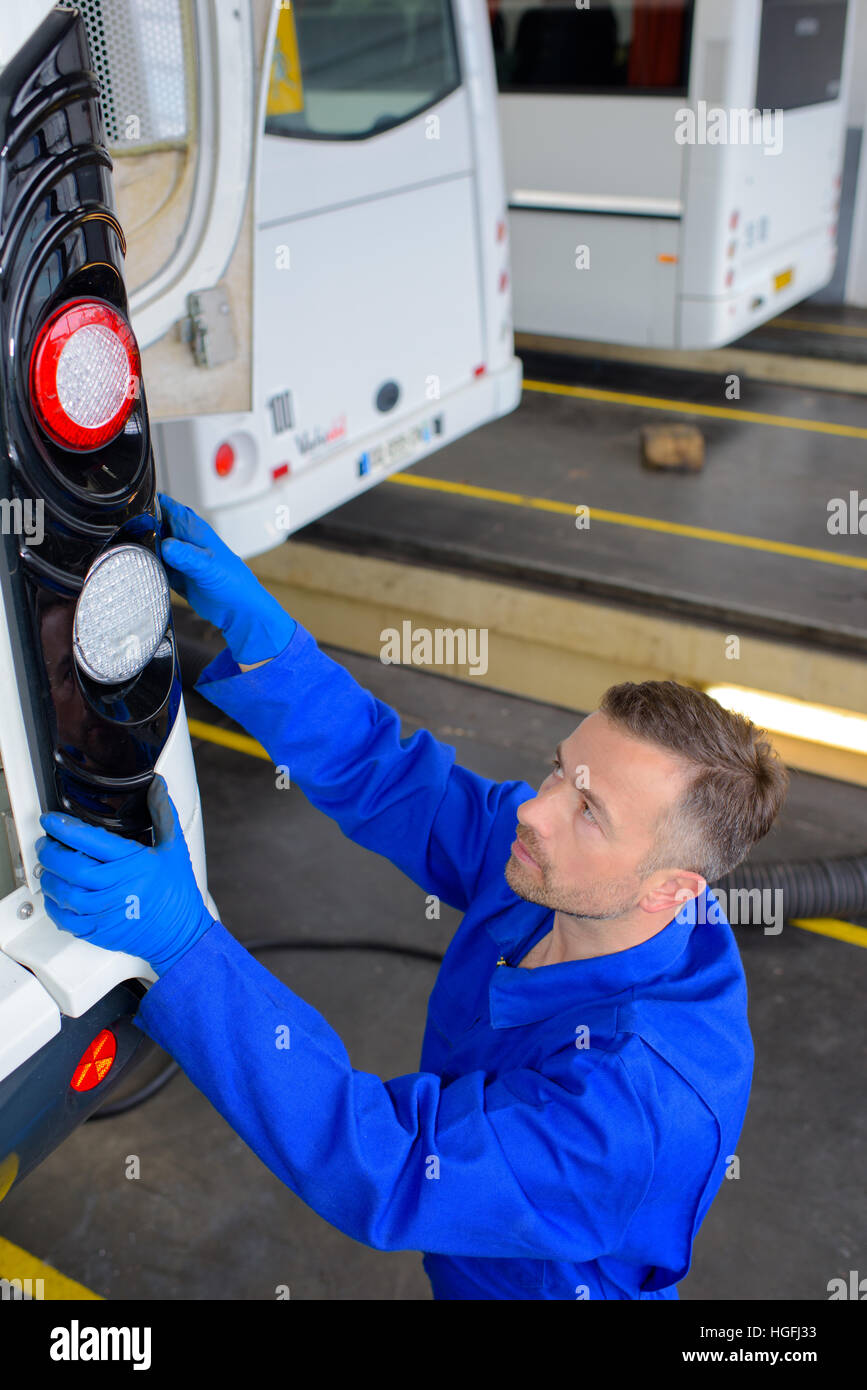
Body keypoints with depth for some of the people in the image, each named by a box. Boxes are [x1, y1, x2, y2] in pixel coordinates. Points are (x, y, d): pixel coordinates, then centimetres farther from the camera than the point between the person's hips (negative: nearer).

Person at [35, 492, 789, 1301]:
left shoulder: (640, 1102, -40)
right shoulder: (549, 863, -19)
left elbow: (382, 1170, -43)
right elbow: (377, 774, -13)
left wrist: (181, 945, -47)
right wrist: (248, 621, -28)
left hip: (539, 1281, -6)